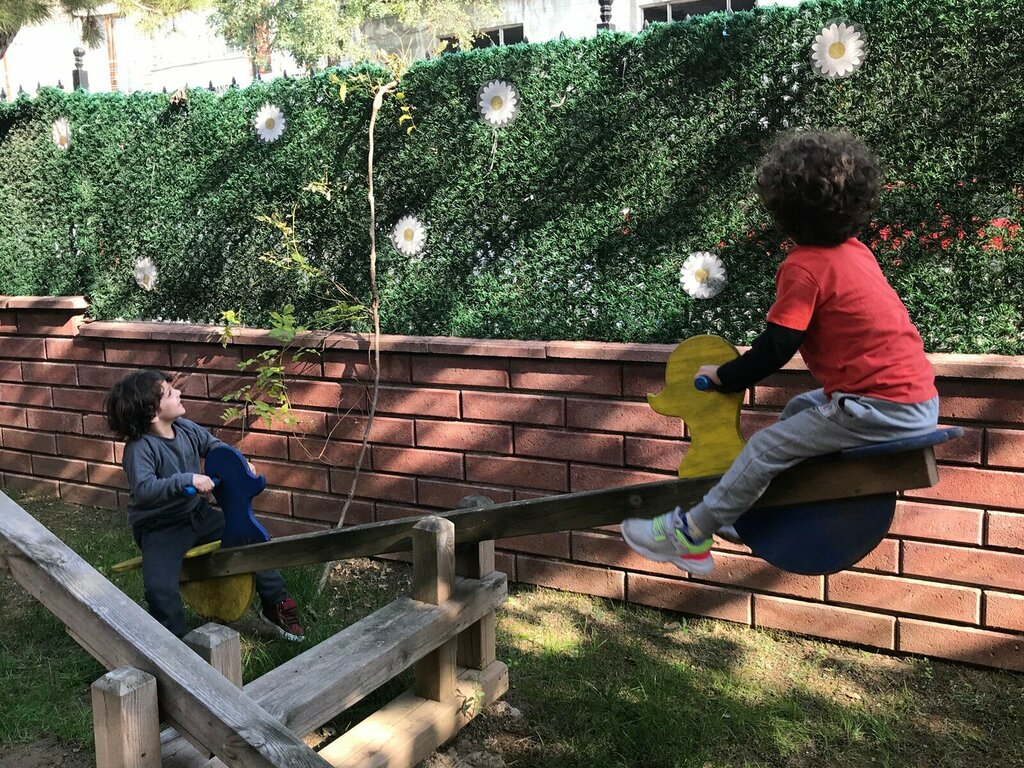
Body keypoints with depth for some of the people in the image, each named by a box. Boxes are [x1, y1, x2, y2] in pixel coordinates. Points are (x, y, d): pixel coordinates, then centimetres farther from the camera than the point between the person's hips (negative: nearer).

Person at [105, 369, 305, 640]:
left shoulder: (185, 428, -4)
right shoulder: (140, 448, -24)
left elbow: (213, 445, 14)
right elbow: (143, 489, -38)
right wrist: (187, 480, -44)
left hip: (198, 514, 7)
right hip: (160, 529, -6)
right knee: (159, 588, -25)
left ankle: (275, 605, 22)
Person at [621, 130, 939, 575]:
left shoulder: (804, 267, -15)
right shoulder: (854, 251, 11)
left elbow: (774, 350, -14)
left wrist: (724, 377, 1)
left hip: (881, 409, -9)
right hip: (916, 398, 9)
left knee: (766, 447, -5)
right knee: (799, 409, 24)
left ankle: (690, 535, 3)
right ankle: (755, 506, 31)